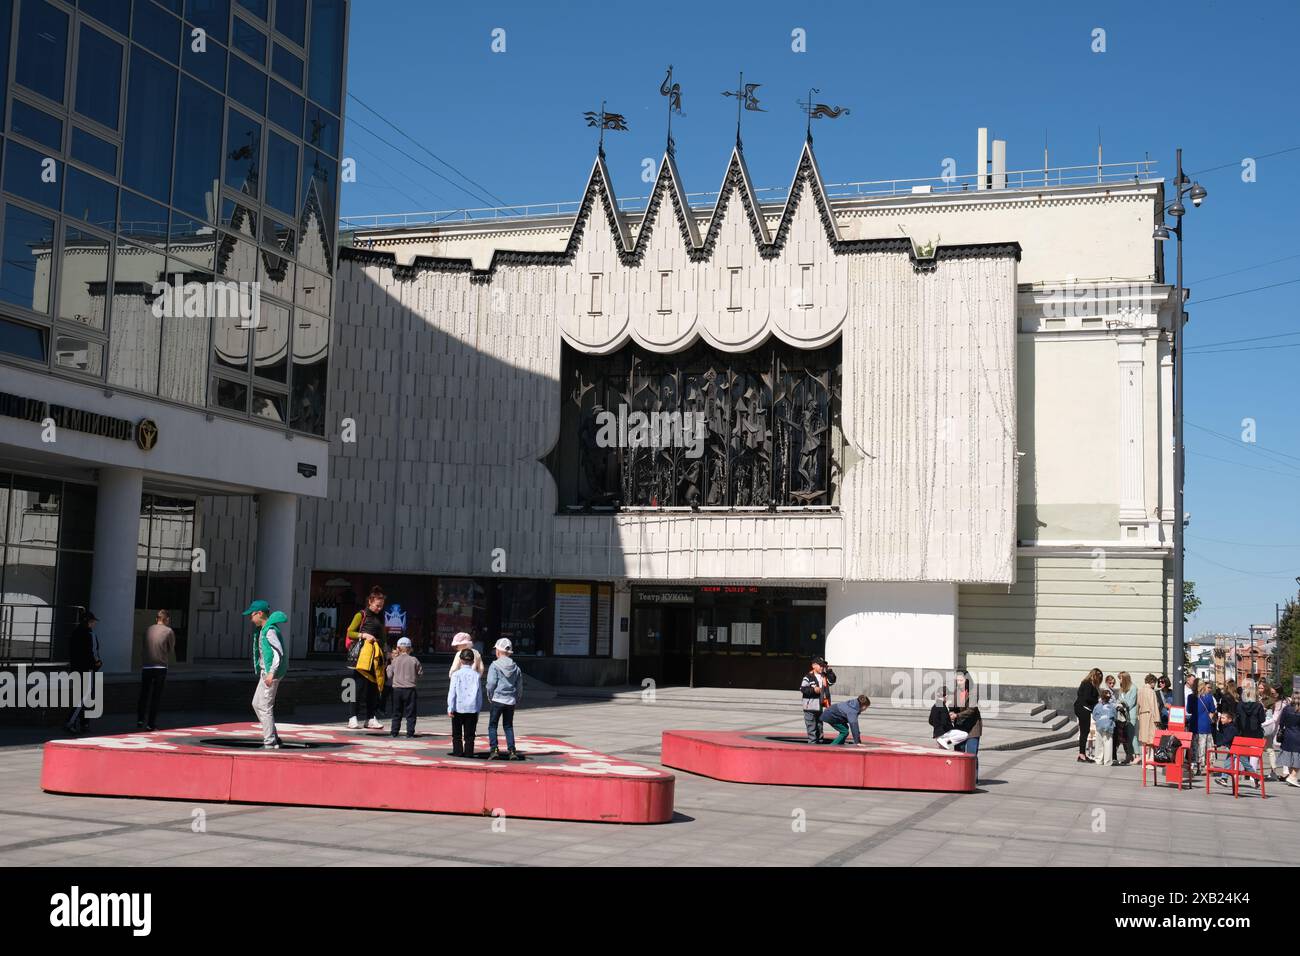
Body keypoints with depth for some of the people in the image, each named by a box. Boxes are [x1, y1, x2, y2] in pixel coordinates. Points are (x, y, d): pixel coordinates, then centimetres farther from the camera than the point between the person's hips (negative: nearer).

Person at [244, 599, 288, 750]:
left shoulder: (270, 630, -17)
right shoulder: (262, 630, 14)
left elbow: (279, 652, -23)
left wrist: (271, 673, -25)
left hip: (271, 672, -10)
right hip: (266, 671, 10)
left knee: (264, 706, -7)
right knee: (256, 704, 13)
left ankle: (270, 742, -2)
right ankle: (273, 737, 16)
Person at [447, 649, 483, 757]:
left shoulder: (456, 674, -5)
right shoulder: (476, 675, 0)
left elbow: (452, 692, -8)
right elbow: (479, 694, 4)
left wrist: (450, 708, -6)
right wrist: (478, 709, 12)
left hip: (458, 708, -1)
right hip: (472, 708, 1)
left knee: (457, 733, 10)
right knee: (469, 734, 7)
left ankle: (458, 751, 8)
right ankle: (468, 751, 4)